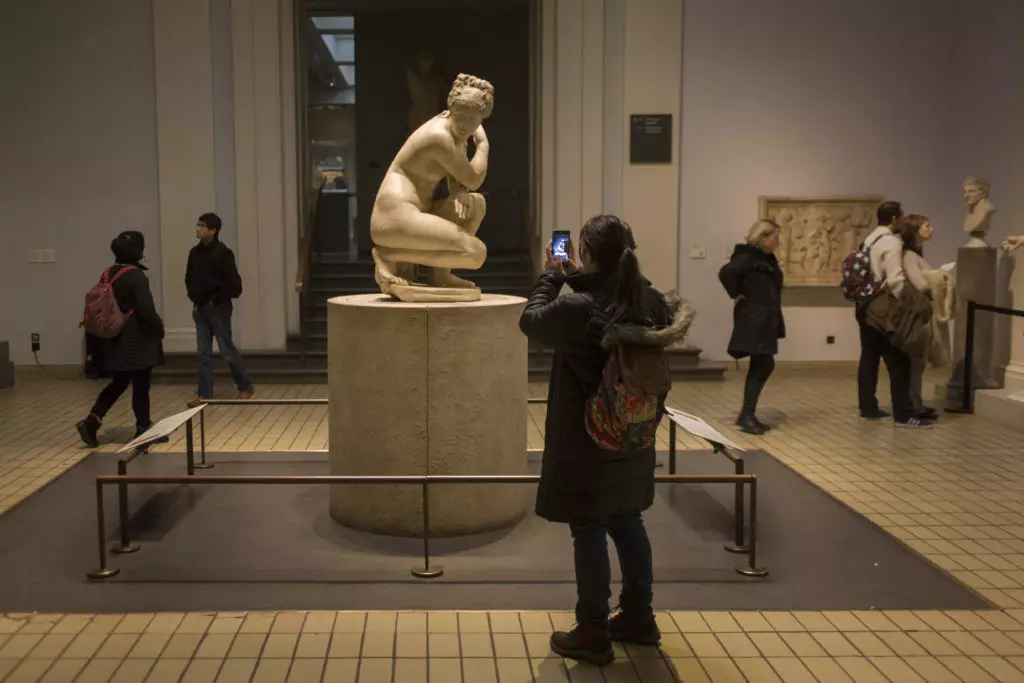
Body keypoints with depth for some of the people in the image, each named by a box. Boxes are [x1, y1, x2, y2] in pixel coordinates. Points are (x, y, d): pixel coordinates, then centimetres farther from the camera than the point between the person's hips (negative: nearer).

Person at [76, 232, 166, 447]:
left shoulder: (108, 275, 6)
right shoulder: (136, 276, -17)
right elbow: (146, 310, -20)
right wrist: (159, 326, -4)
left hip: (116, 340, 7)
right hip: (137, 340, -7)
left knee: (118, 383, 16)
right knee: (140, 385, 4)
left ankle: (91, 421, 3)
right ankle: (143, 429, 13)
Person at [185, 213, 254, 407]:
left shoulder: (223, 253, -13)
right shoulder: (195, 252, 5)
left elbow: (233, 283, -15)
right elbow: (189, 278, 18)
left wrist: (216, 300, -12)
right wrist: (194, 298, 4)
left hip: (219, 308, -6)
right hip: (200, 309, 6)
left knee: (227, 350, 1)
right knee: (203, 353, 7)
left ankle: (246, 386, 18)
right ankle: (204, 394, 11)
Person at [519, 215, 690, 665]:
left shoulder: (577, 309, -23)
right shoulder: (651, 301, -4)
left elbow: (531, 321, -5)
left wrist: (553, 276, 7)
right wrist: (580, 279, 13)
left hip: (585, 442, -6)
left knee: (589, 532, 4)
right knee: (627, 524, 19)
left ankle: (592, 635, 14)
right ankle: (638, 617, 31)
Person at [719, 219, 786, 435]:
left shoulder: (768, 259, 14)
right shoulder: (747, 257, -14)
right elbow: (726, 272, -30)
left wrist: (777, 323, 10)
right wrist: (736, 294, -18)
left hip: (765, 321, 9)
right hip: (753, 321, -9)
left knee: (761, 367, 11)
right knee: (763, 366, -8)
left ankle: (748, 415, 18)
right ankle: (746, 416, -2)